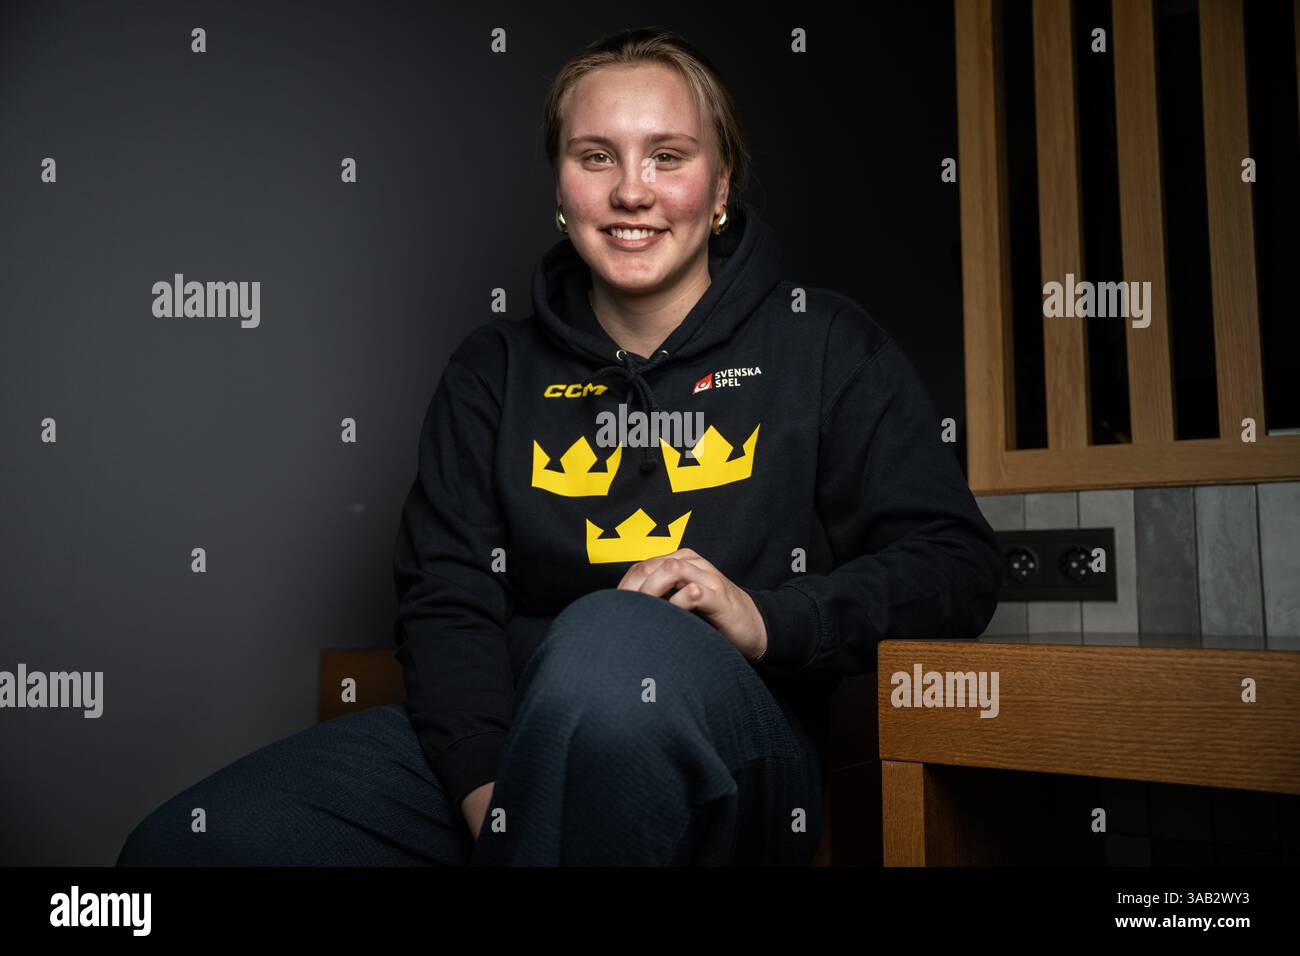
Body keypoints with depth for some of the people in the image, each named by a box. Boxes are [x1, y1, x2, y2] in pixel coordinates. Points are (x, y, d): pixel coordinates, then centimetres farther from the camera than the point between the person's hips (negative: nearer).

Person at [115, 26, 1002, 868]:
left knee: (615, 639, -38)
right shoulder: (495, 371, 14)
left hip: (730, 744, -2)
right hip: (494, 737, 3)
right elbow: (445, 597, 5)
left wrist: (766, 617, -14)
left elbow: (956, 564, 3)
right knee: (182, 842, -17)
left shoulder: (824, 345, 8)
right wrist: (485, 788, -13)